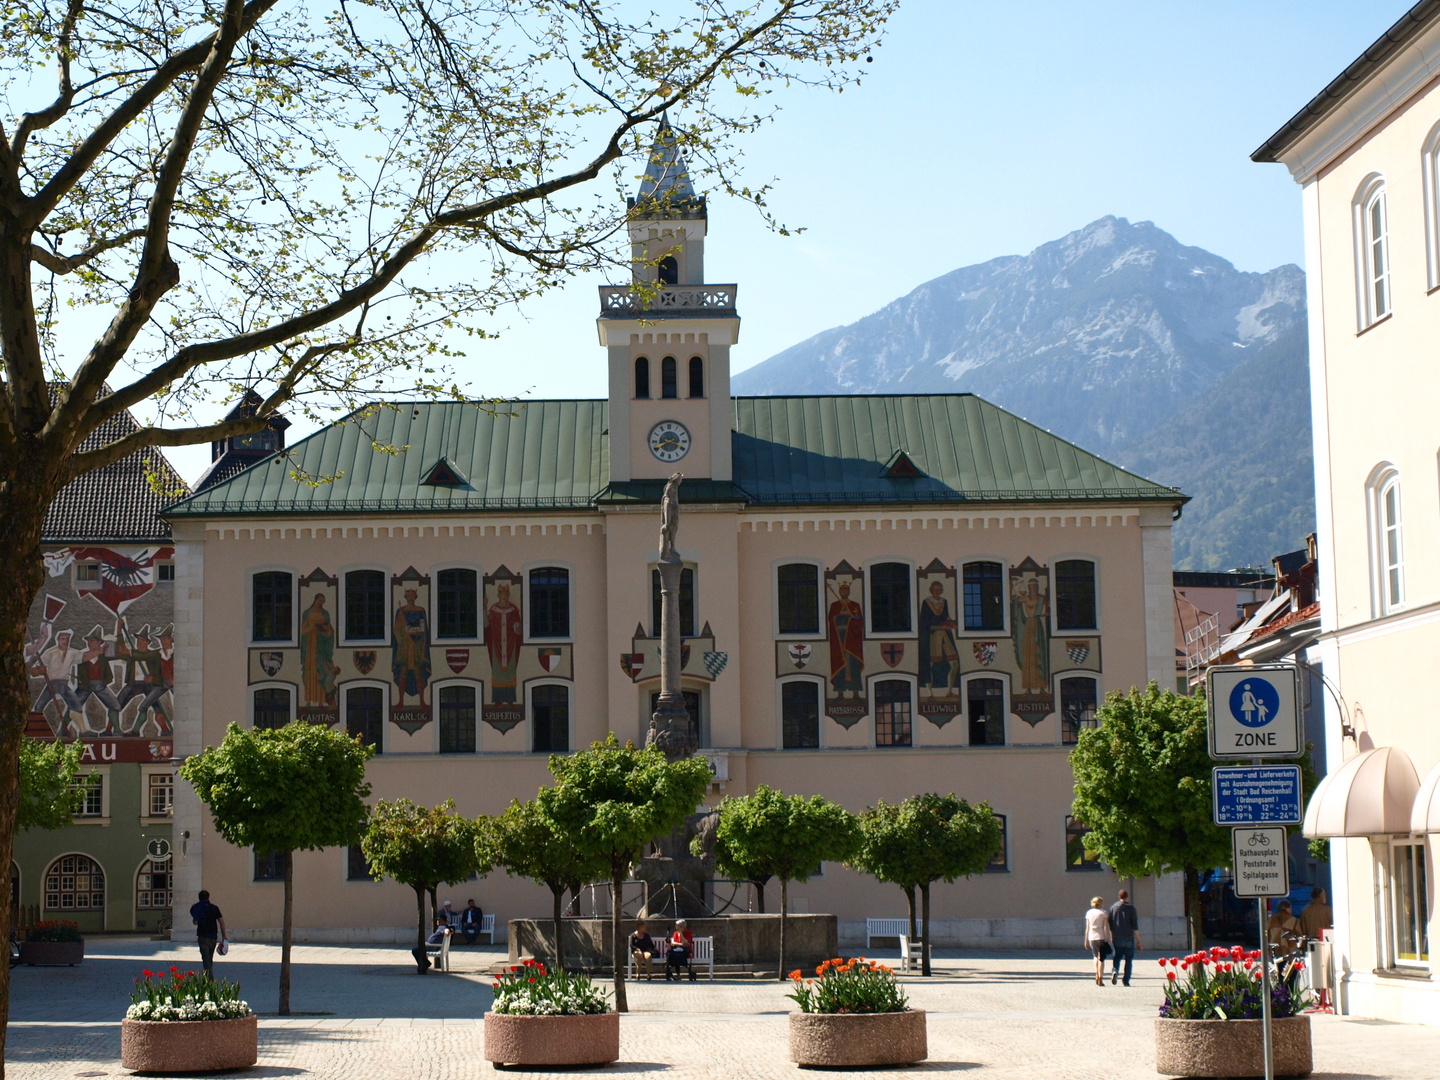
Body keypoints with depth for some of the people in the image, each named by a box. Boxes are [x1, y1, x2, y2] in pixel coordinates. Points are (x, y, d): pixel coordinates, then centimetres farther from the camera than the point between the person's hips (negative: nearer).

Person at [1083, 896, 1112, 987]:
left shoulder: (1089, 913, 8)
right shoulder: (1104, 913, -2)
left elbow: (1087, 928, 8)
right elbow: (1106, 927, -7)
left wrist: (1086, 941, 12)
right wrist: (1106, 940, -6)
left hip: (1092, 938, 4)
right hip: (1101, 937, -4)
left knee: (1096, 956, 22)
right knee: (1101, 959, 1)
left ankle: (1097, 976, 12)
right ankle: (1100, 979, -3)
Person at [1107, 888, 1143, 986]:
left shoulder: (1113, 907, 4)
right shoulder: (1131, 908, -4)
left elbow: (1111, 924, 8)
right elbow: (1135, 926, -7)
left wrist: (1111, 938, 18)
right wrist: (1139, 941, -3)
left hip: (1117, 938, 2)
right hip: (1129, 939, -2)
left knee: (1117, 956, 16)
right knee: (1129, 959, 8)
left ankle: (1115, 970, -13)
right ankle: (1126, 981, 4)